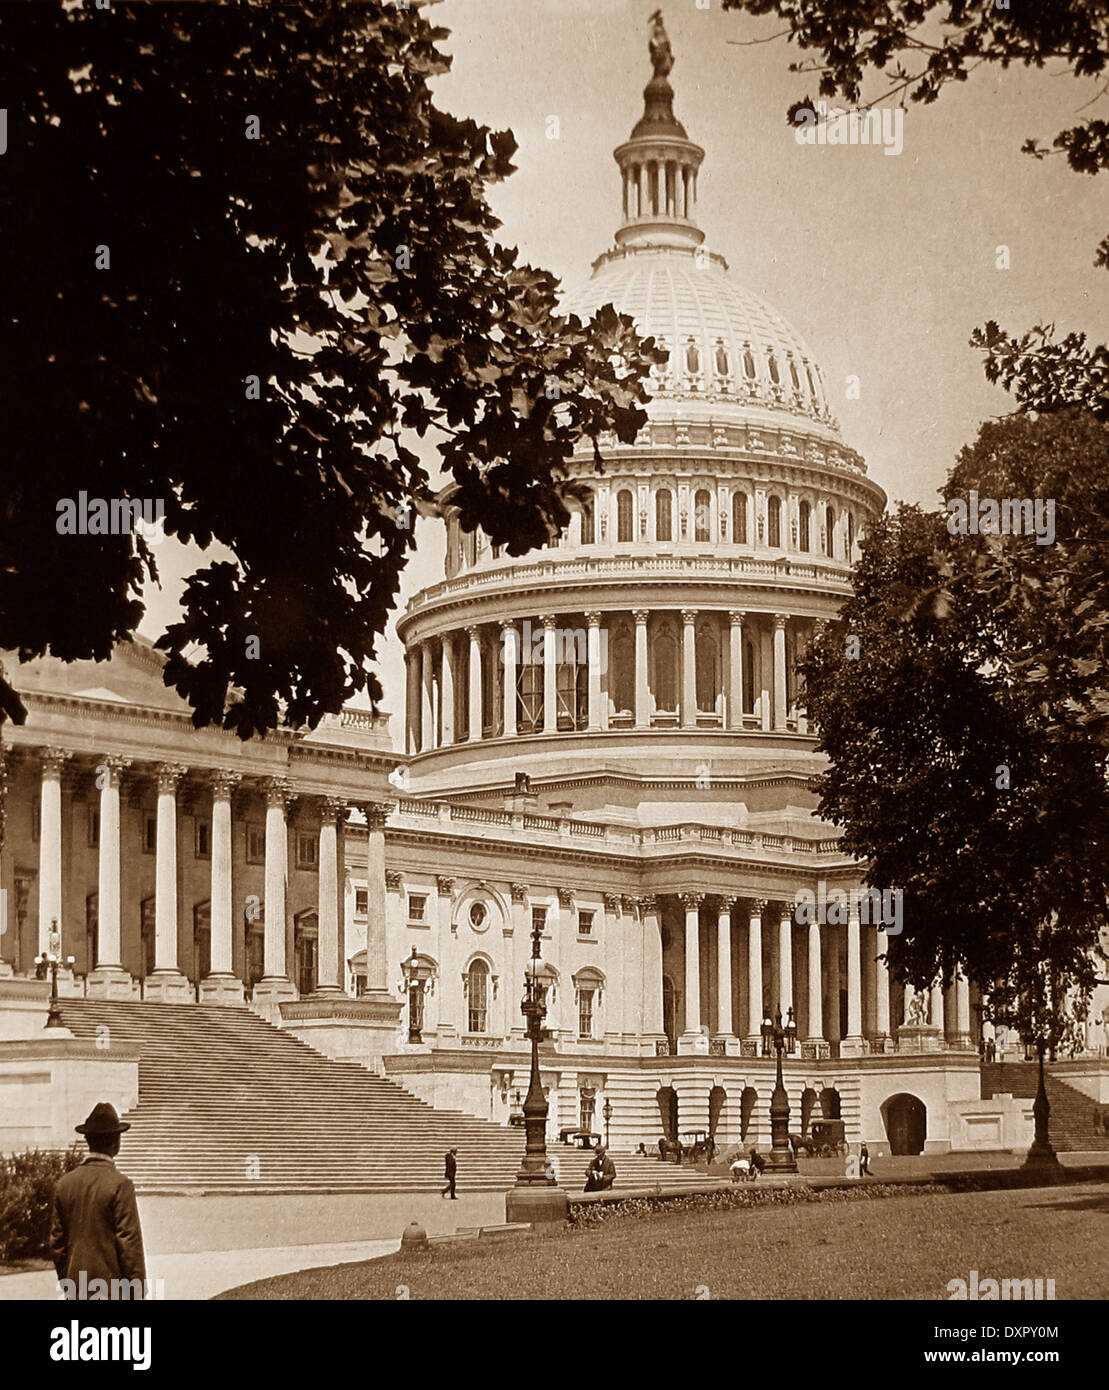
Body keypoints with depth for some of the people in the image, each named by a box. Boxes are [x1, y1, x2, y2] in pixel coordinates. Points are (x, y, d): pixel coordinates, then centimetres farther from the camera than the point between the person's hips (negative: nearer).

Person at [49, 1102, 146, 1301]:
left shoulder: (65, 1183, 5)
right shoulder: (119, 1185, -12)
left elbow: (56, 1241, 11)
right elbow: (130, 1243, -12)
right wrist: (137, 1293, -6)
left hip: (77, 1291, 6)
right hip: (112, 1291, -6)